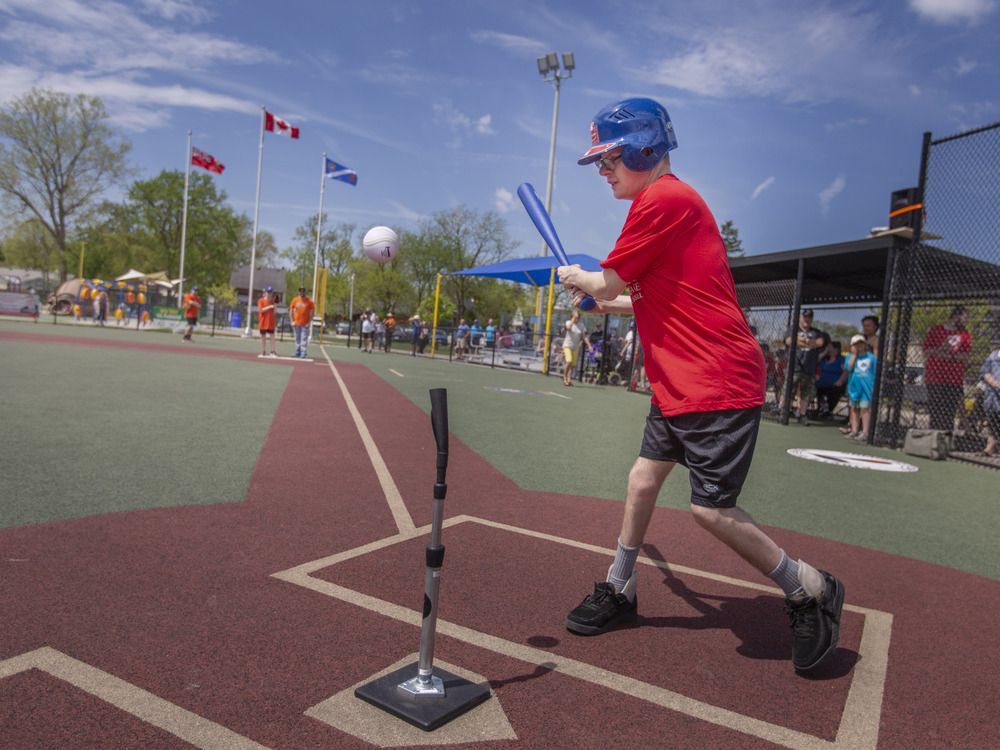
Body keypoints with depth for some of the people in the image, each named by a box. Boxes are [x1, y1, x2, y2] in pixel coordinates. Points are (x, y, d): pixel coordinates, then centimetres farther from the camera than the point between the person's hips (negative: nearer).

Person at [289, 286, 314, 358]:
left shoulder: (309, 301, -3)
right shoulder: (295, 300, 4)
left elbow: (311, 313, -2)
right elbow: (291, 311, 9)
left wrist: (309, 322, -10)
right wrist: (292, 321, 1)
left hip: (305, 324, -3)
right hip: (296, 323, 3)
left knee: (304, 338, -8)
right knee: (297, 338, 10)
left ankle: (304, 352, -7)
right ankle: (297, 352, 19)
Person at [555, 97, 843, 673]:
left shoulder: (662, 200, -15)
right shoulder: (672, 201, 17)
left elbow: (609, 284, -9)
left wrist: (576, 278, 11)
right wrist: (613, 302, 19)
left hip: (718, 383, -10)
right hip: (680, 384, 11)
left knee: (712, 509, -6)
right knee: (643, 480, 14)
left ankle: (811, 590, 15)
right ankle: (619, 593, 30)